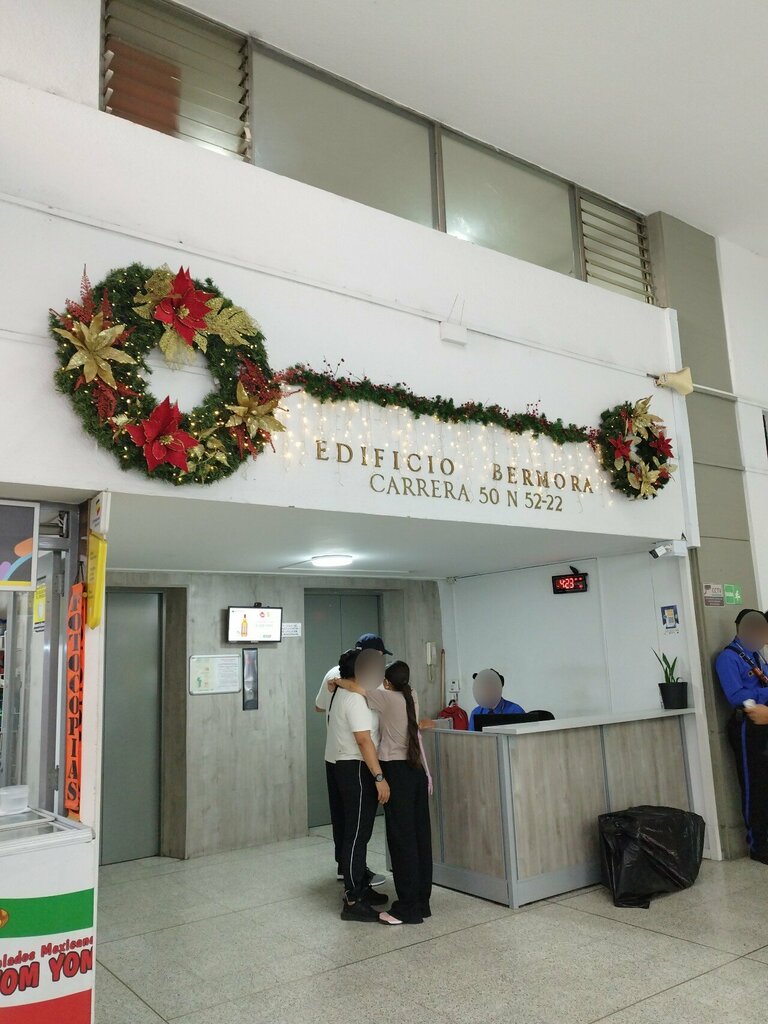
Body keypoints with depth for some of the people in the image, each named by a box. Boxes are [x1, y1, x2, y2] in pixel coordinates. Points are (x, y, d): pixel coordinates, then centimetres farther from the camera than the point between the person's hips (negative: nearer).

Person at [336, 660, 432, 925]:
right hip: (418, 771, 7)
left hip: (397, 772, -7)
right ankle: (422, 902, 19)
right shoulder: (412, 697, 8)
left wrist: (336, 681, 3)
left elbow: (355, 687, -16)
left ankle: (408, 908, 4)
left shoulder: (387, 698, -11)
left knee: (402, 838, -2)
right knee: (420, 836, 10)